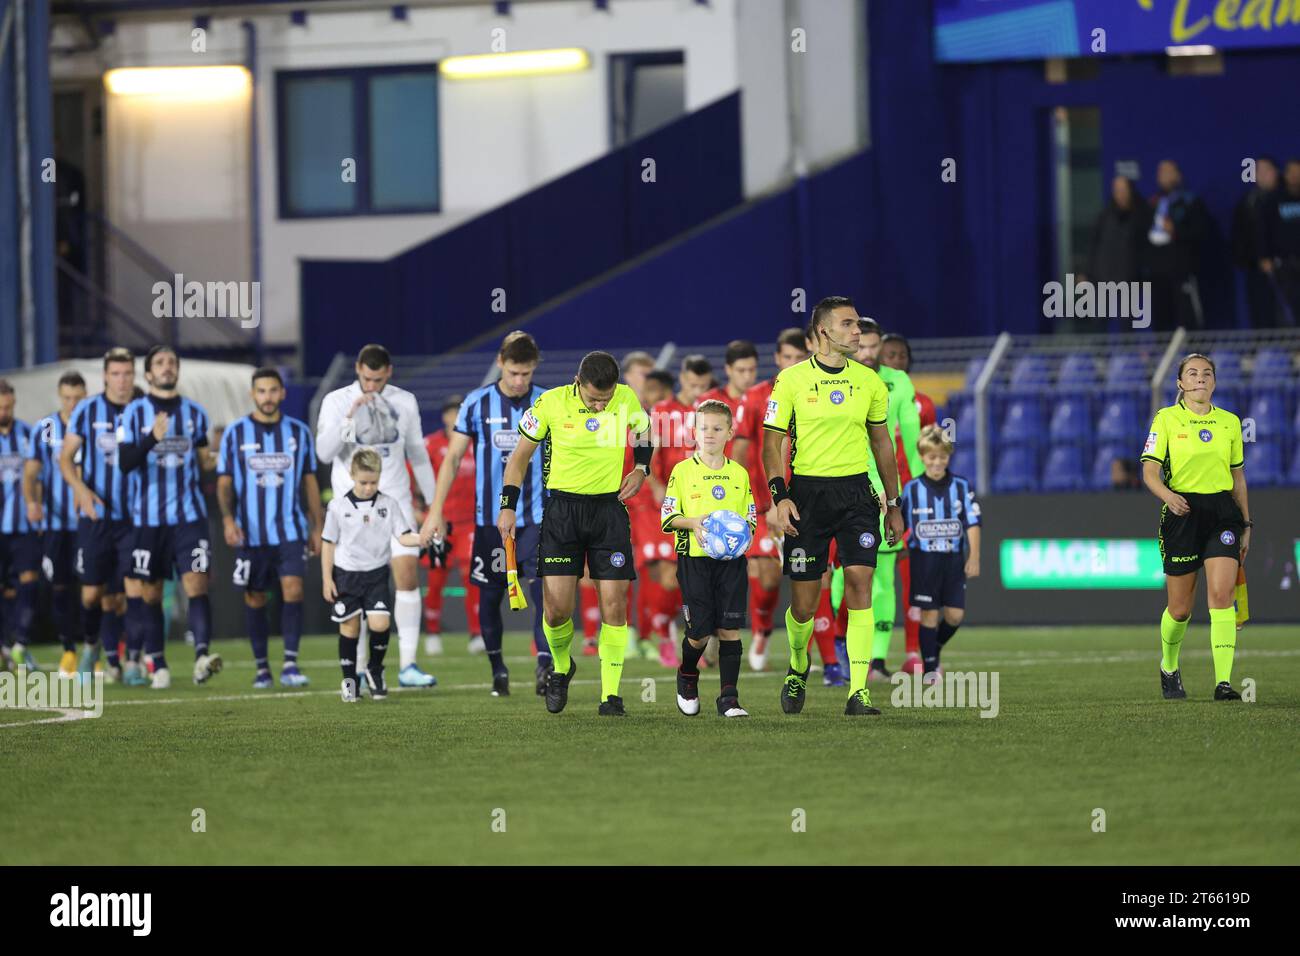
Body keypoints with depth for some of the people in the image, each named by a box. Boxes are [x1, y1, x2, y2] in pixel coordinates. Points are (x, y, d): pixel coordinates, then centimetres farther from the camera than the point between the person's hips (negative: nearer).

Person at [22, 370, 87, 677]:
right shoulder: (44, 429, 5)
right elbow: (31, 472, 5)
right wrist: (32, 501, -12)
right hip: (55, 522, 1)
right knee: (59, 587, 2)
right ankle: (68, 650, 13)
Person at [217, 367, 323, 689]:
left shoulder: (299, 432, 6)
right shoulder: (236, 433, 2)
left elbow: (310, 482, 12)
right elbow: (224, 482, 3)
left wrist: (317, 527, 9)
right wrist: (228, 519, -12)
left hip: (291, 530, 0)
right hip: (250, 533, 0)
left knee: (293, 588, -15)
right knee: (255, 598, 4)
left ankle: (290, 664, -13)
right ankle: (261, 667, 15)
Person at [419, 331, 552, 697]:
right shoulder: (477, 403, 0)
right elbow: (453, 457, 2)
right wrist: (436, 511, -4)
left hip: (536, 518, -1)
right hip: (490, 518, 1)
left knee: (542, 590, -17)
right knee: (490, 596, 7)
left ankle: (545, 667, -24)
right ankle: (498, 670, 23)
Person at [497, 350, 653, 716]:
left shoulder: (628, 399, -3)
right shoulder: (551, 403, -9)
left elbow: (644, 436, 19)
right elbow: (521, 454, 4)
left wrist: (641, 469, 1)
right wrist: (508, 506, -1)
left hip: (610, 508, 1)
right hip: (562, 508, -1)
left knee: (614, 604, -6)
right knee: (556, 608, -6)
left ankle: (610, 694, 2)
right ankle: (562, 667, 25)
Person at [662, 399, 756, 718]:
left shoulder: (739, 474, 10)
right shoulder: (683, 471, 2)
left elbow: (751, 518, 13)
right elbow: (668, 517, 2)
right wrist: (693, 522, -16)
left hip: (731, 558, 2)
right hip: (694, 558, -2)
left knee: (729, 629, -5)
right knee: (700, 631, -2)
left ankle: (728, 696, -2)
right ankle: (687, 678, 27)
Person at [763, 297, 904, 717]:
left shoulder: (868, 381, 8)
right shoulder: (791, 380, -2)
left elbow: (881, 441, 17)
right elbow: (773, 442, -1)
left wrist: (893, 504, 16)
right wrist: (780, 496, -14)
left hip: (856, 492, 2)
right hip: (807, 492, -2)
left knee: (859, 582, -14)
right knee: (804, 603, 1)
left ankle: (858, 691, -14)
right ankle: (798, 665, 34)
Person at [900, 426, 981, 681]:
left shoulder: (961, 486, 0)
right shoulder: (912, 489, 0)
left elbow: (972, 523, 0)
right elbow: (898, 525, 8)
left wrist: (974, 557, -5)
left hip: (953, 558, 1)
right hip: (924, 558, -1)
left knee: (955, 614, -1)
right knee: (929, 613, -1)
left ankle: (935, 650, 26)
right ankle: (929, 667, 9)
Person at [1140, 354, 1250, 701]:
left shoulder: (1230, 422, 10)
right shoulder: (1166, 419, 0)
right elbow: (1150, 472, -6)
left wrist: (1246, 525, 16)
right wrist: (1168, 496, -27)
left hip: (1223, 511, 2)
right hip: (1182, 512, -2)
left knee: (1221, 593, -16)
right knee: (1180, 609, 4)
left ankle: (1223, 682, -20)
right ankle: (1169, 668, 33)